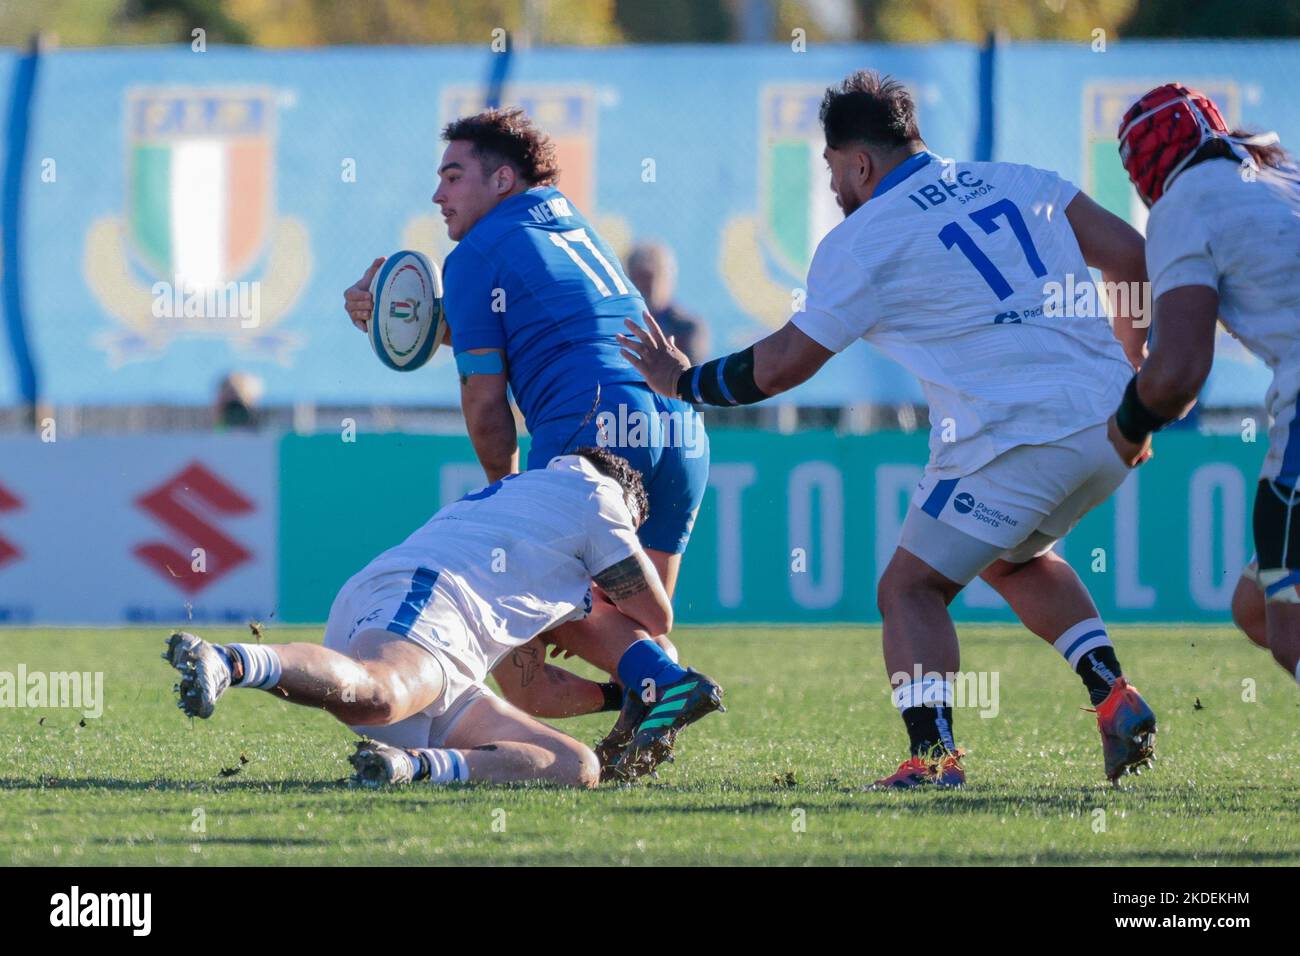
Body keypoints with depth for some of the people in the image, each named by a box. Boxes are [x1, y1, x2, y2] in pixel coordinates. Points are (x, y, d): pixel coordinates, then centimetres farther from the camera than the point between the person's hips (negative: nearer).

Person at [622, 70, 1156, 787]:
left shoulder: (862, 241, 0)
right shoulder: (1019, 183, 15)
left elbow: (784, 363, 3)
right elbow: (1127, 255, 12)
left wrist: (682, 381, 18)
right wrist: (1132, 365, 25)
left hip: (1018, 442, -7)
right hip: (1108, 425, 7)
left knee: (911, 589, 4)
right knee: (1013, 558, 30)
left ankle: (933, 752, -15)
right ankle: (1114, 696, 15)